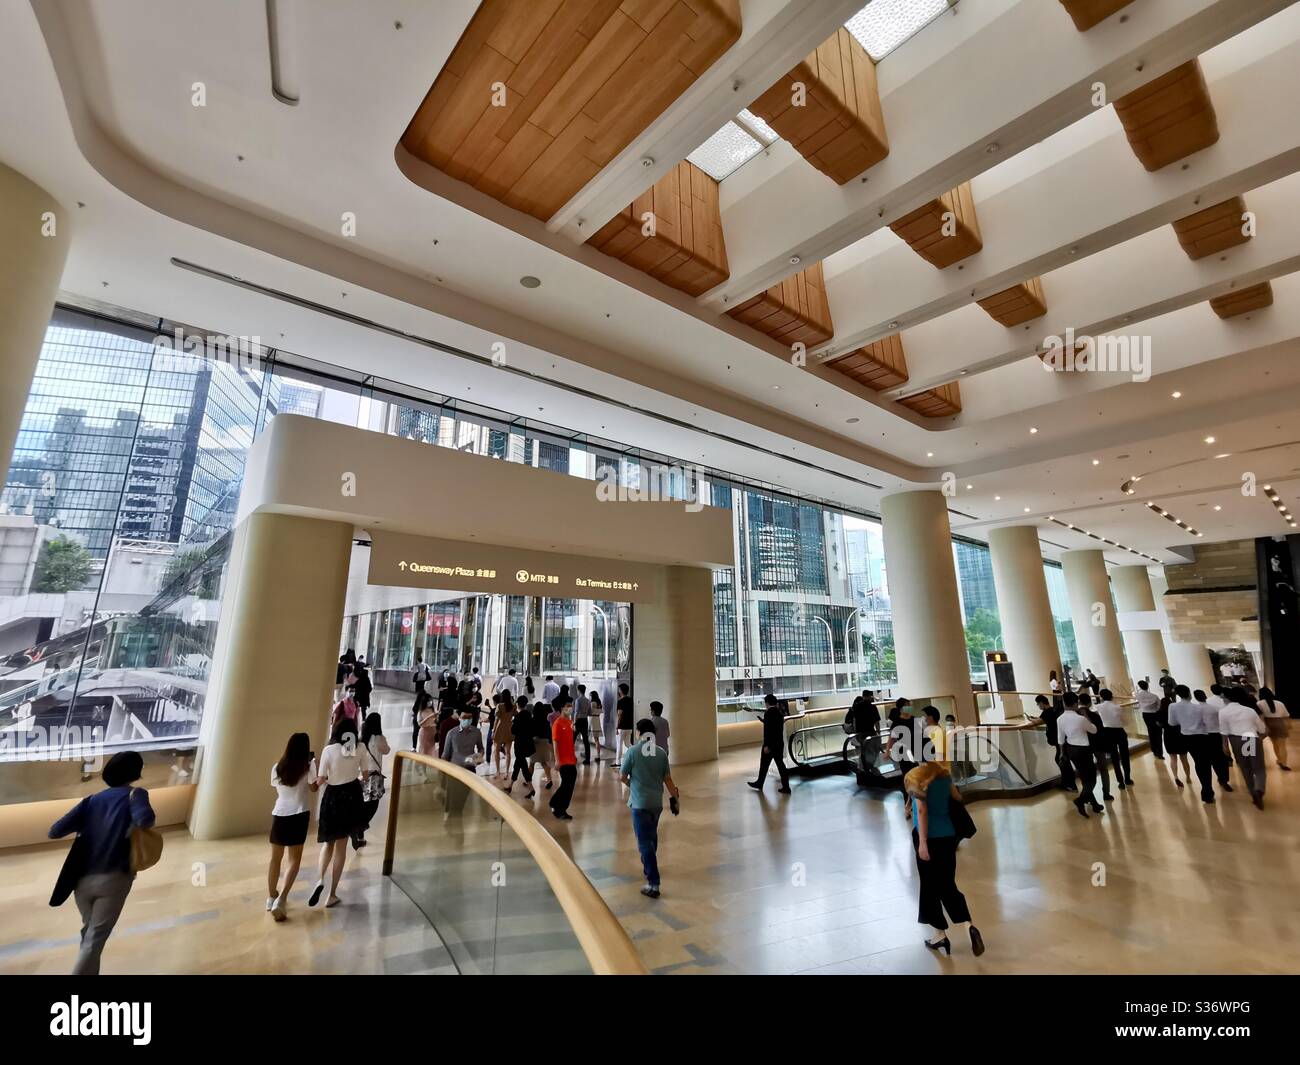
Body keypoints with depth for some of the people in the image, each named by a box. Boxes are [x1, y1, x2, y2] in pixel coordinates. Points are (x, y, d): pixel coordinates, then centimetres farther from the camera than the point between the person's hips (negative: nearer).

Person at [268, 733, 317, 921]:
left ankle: (272, 898, 30)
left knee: (275, 858, 19)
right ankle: (281, 900, -3)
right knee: (295, 860, 7)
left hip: (279, 815, 4)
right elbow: (314, 788, 1)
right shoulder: (307, 766, -9)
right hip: (299, 816, -4)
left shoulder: (277, 768, 2)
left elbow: (277, 791, 12)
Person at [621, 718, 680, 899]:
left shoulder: (632, 751, -12)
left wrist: (630, 784, 16)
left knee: (645, 842, 0)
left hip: (639, 803, -5)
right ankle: (648, 867, 43)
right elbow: (667, 779, 2)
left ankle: (654, 884, -4)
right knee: (652, 837, 25)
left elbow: (622, 777, -6)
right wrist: (675, 797, 14)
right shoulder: (661, 752, -2)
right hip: (657, 802, 5)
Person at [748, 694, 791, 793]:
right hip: (780, 743, 7)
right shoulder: (779, 712, 7)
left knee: (764, 764, 8)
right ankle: (786, 787, 8)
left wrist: (766, 745, -18)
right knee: (780, 763, 10)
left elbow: (767, 730, -20)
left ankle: (759, 784, 22)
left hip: (771, 743, -7)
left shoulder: (768, 713, -16)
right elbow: (780, 727, 13)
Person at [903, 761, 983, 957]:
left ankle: (940, 936, 18)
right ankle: (970, 925, -1)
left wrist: (922, 842, -15)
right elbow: (958, 798, 13)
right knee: (948, 885, 16)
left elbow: (922, 811, -18)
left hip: (929, 836, -5)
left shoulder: (916, 778, -14)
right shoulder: (944, 775, 3)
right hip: (948, 834, 6)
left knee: (931, 887, 10)